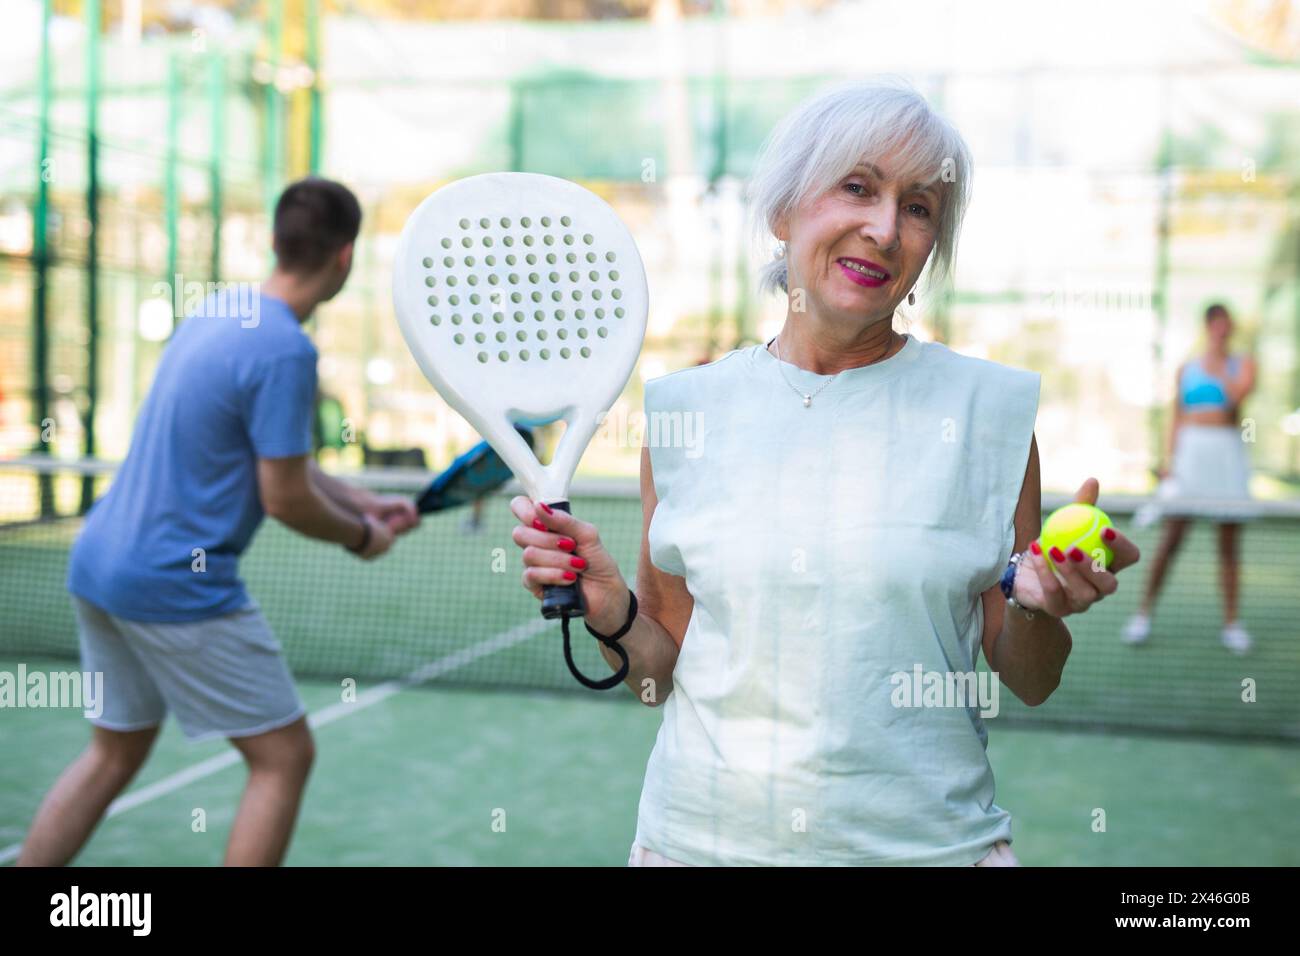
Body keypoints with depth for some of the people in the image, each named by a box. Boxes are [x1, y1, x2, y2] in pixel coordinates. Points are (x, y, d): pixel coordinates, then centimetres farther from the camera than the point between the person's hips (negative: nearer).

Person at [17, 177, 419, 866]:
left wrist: (362, 502, 19)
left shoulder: (217, 310, 9)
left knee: (114, 752, 22)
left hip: (99, 562, 9)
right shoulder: (285, 351, -19)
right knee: (284, 757, 4)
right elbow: (285, 500, -16)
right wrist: (361, 537, 2)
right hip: (179, 588, -9)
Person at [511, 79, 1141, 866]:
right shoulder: (685, 410, -2)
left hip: (928, 839, -1)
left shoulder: (991, 409, -4)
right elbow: (665, 675, 4)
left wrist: (1039, 608, -18)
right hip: (701, 834, 1)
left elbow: (1027, 683, 1)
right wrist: (612, 613, -14)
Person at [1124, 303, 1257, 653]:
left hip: (1228, 452, 0)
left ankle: (1231, 622, 7)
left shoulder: (1242, 363, 7)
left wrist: (1218, 359, -7)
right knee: (1171, 539, -4)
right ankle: (1144, 613, 3)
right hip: (1190, 450, 0)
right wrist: (1168, 458, 1)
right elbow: (1176, 417, 11)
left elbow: (1235, 396, -13)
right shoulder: (1187, 368, 11)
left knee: (1229, 543, 2)